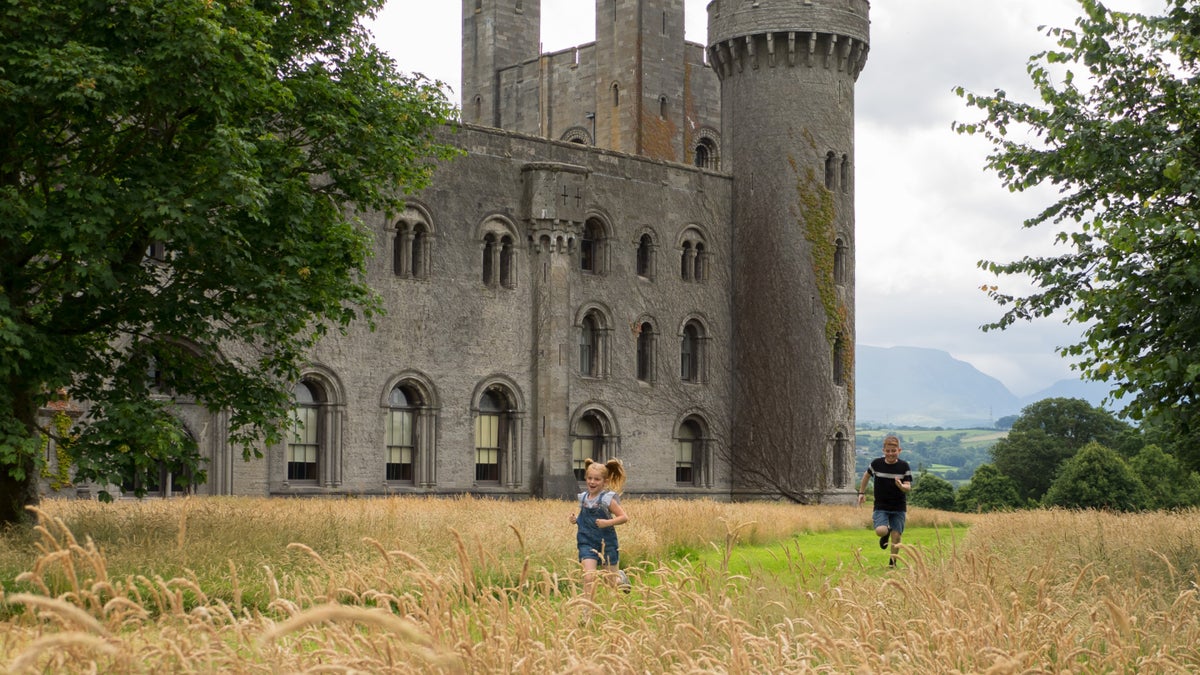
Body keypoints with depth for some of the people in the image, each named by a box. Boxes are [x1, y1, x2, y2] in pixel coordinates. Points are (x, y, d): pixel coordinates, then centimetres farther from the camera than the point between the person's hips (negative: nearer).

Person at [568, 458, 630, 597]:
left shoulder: (608, 499, -11)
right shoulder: (583, 497, 4)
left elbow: (624, 517, -13)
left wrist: (608, 522, -26)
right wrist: (576, 518, 1)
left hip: (606, 542, -3)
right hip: (587, 542, 3)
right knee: (588, 577, -14)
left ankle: (621, 577, 48)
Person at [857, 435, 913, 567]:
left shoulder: (904, 466, -7)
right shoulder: (876, 463, -4)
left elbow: (908, 487, -10)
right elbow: (866, 475, 16)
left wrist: (901, 486, -33)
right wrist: (862, 492, 17)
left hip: (898, 508, 0)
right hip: (880, 507, 0)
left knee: (896, 536, -1)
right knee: (880, 531, -21)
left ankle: (892, 562, 23)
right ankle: (886, 533, 18)